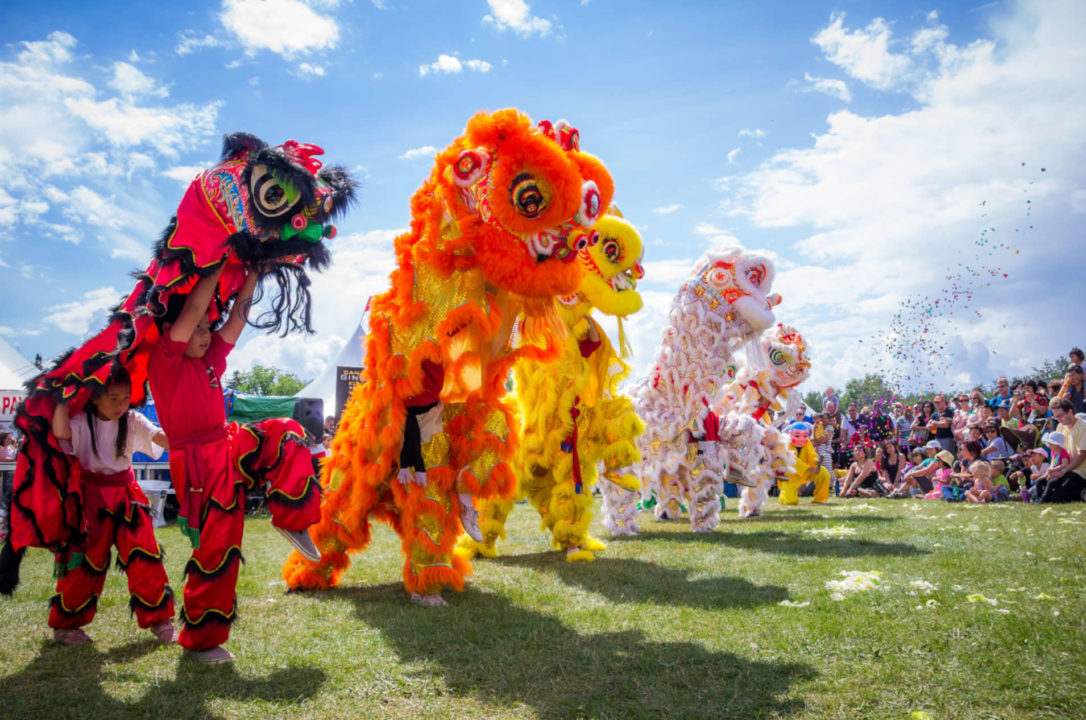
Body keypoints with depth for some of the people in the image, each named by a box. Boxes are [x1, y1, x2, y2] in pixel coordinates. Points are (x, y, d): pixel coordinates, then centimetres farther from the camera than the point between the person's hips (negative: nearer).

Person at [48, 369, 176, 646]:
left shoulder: (132, 421, -4)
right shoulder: (81, 420, -9)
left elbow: (166, 439, -18)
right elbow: (60, 431, -32)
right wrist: (63, 397, -23)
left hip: (125, 494, 2)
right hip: (91, 497, -2)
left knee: (143, 555, -2)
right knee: (84, 559, 3)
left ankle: (159, 618, 9)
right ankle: (65, 623, 22)